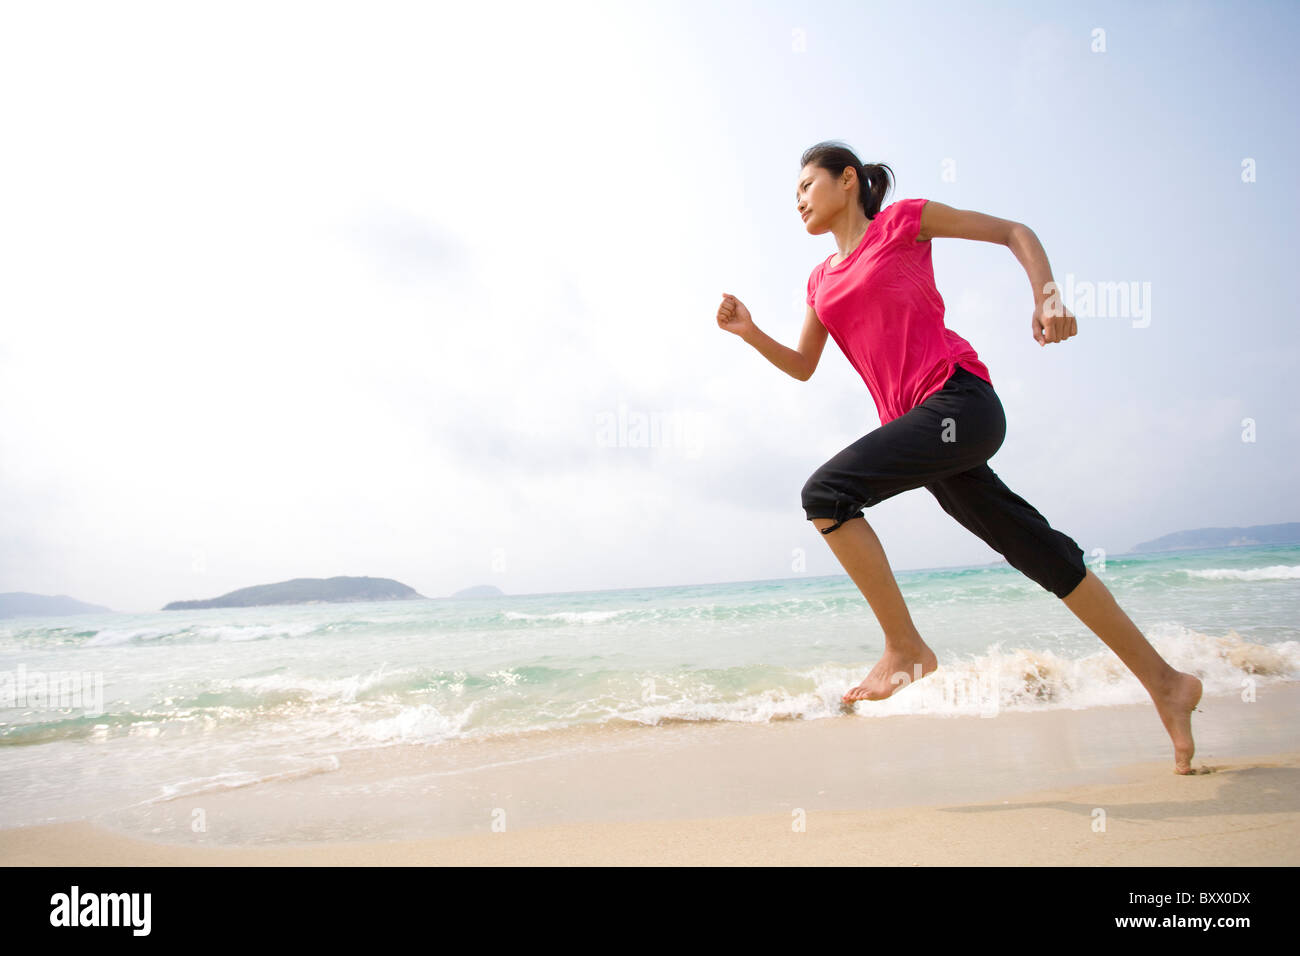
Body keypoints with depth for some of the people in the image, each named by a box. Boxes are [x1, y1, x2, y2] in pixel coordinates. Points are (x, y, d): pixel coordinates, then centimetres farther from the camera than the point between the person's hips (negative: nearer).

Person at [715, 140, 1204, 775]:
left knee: (826, 491, -20)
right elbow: (802, 366, 25)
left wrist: (1047, 297, -8)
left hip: (958, 400, -7)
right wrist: (749, 332, 9)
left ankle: (906, 649, -10)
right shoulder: (821, 280, 22)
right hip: (919, 425, 7)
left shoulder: (903, 221, 5)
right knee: (1038, 553, 6)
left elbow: (1015, 232, 8)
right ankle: (1164, 682, 15)